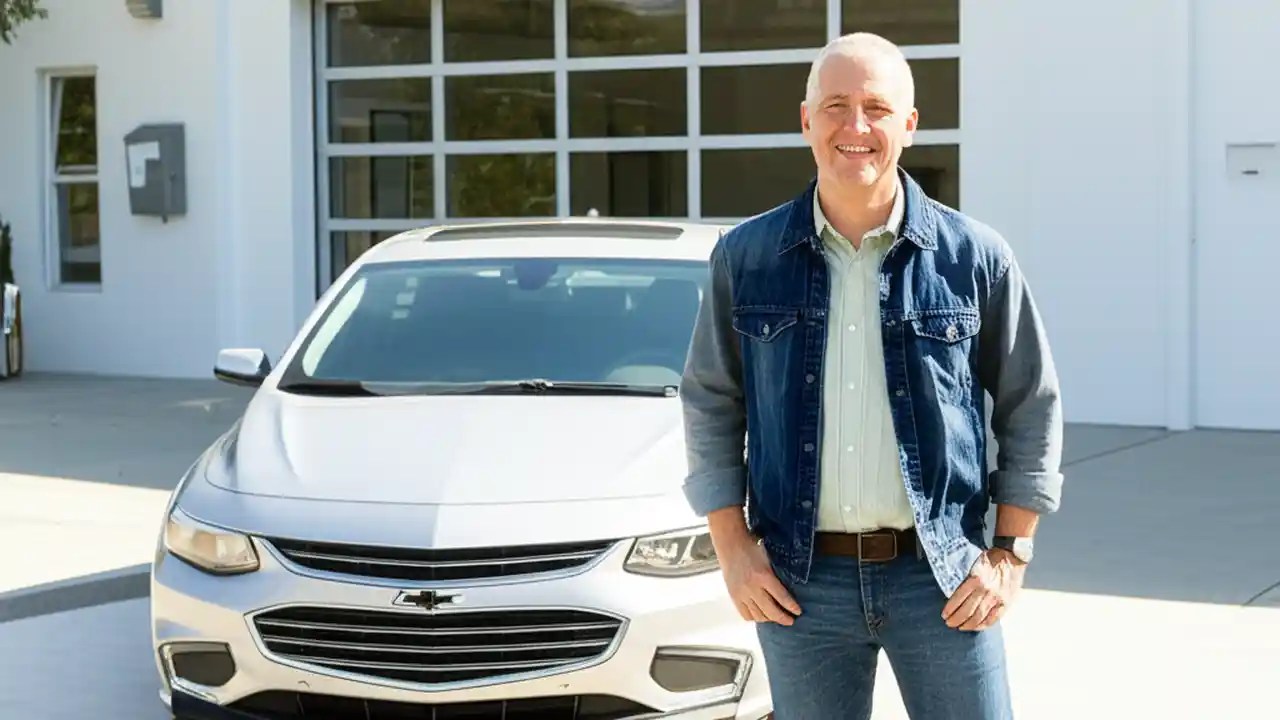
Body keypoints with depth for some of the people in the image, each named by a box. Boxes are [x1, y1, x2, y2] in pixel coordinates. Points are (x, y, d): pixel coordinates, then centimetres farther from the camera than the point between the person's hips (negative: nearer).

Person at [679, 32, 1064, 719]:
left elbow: (1031, 406, 5)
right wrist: (732, 548, 1)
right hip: (798, 582, 1)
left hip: (941, 577, -1)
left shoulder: (976, 257, -1)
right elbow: (711, 406, 9)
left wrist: (1009, 553, -1)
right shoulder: (745, 258, 3)